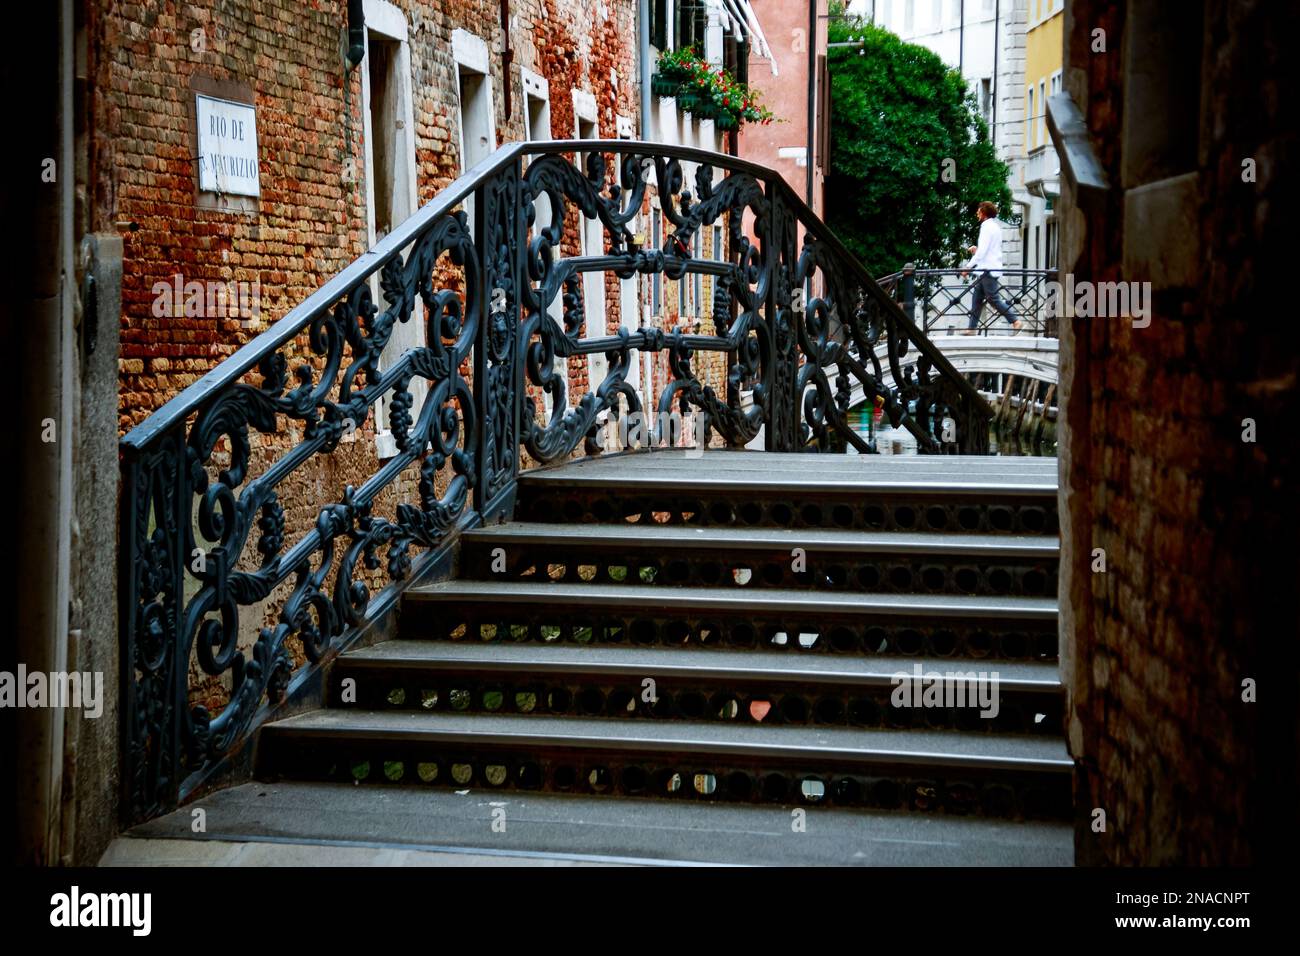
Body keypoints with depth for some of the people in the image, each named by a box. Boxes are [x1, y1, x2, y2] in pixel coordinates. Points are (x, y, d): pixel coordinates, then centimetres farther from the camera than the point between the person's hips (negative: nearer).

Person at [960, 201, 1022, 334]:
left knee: (993, 299, -7)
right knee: (977, 299, 8)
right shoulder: (995, 227, 18)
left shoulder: (987, 227, -13)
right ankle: (972, 328, 8)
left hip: (988, 270, -10)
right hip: (985, 270, 10)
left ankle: (1015, 321, -4)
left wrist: (968, 266, -17)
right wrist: (977, 250, 12)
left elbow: (982, 251, -19)